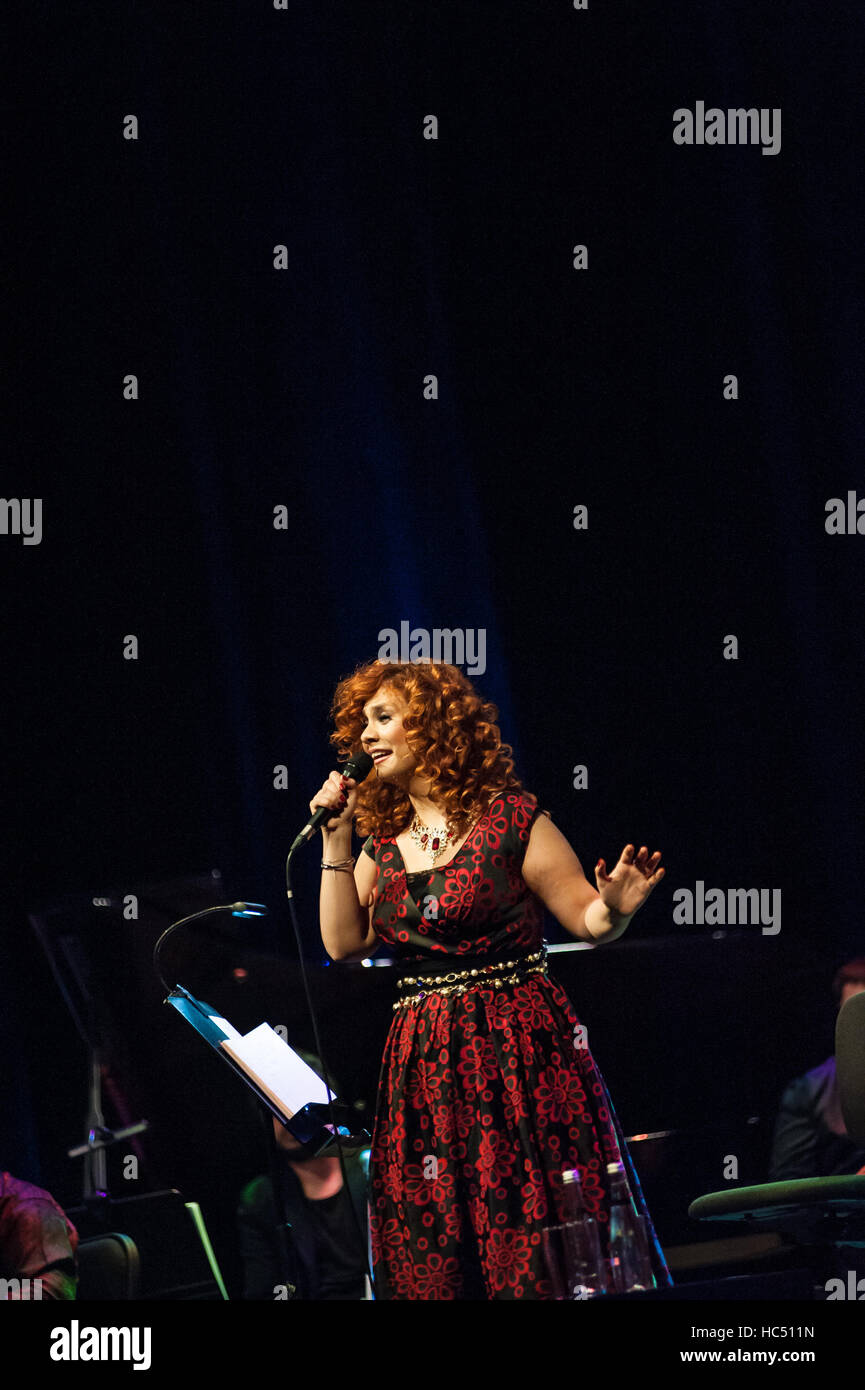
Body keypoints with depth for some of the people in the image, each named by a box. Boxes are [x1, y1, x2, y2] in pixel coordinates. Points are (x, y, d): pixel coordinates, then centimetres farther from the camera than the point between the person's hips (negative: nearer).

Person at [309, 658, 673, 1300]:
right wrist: (335, 839, 4)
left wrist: (614, 908, -26)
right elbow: (343, 942, 6)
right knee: (435, 1256, 2)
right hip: (423, 1066, 5)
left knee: (537, 1240, -8)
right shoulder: (382, 842, 13)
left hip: (520, 1052, -5)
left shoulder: (512, 820, -3)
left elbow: (589, 922, -3)